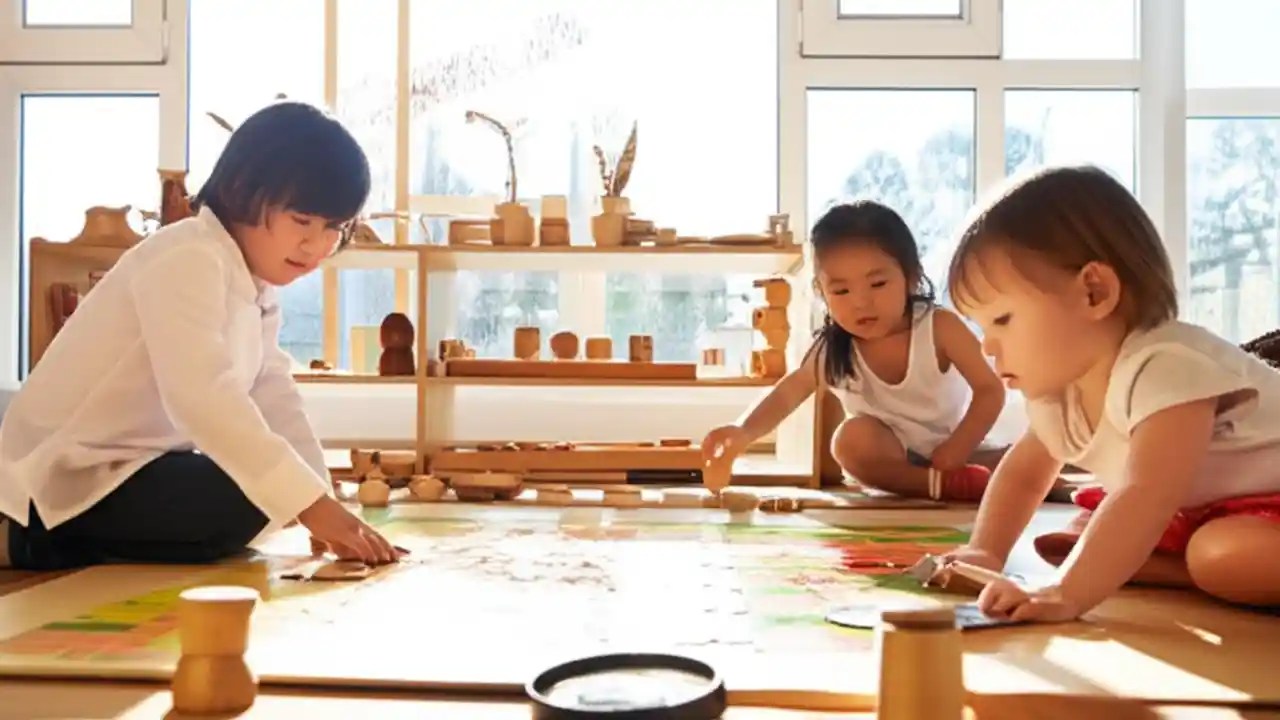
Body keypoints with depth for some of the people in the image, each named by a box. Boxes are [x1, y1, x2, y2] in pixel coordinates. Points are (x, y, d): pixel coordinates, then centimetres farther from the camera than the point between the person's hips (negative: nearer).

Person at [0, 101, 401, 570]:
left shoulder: (258, 289, 11)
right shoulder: (187, 260, -20)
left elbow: (276, 399, 0)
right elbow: (202, 396, -34)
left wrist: (324, 506, -13)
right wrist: (309, 502, -37)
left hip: (137, 463, 10)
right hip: (72, 475, -10)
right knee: (247, 508, -24)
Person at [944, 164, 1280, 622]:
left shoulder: (1165, 370, -35)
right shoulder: (1059, 386, -6)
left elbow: (1147, 499, -46)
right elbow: (1023, 473, 7)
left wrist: (1064, 595, -55)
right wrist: (984, 553, -8)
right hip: (1195, 513, 8)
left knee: (1231, 555, -39)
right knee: (1067, 542, -2)